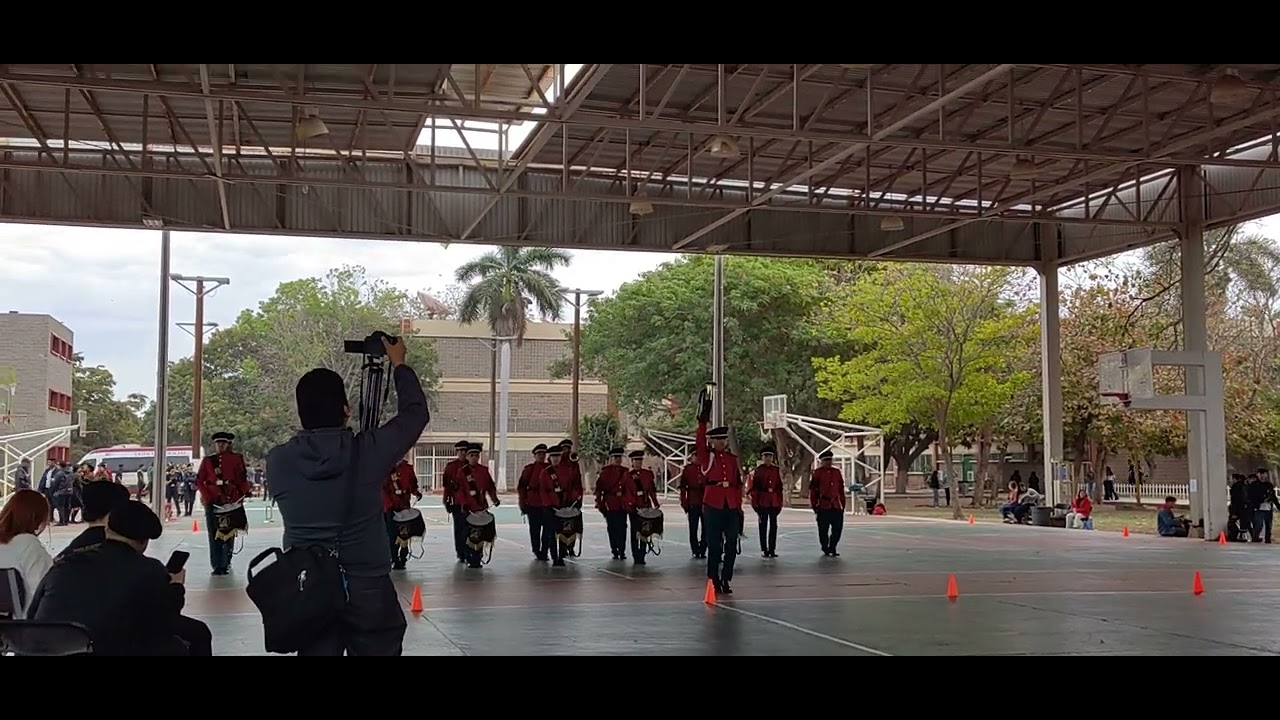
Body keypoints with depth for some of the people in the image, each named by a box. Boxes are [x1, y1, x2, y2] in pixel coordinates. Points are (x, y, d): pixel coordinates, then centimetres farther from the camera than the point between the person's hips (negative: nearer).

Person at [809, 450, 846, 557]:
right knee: (823, 529, 2)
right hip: (823, 505, -4)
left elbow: (841, 489, 14)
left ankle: (832, 548, 15)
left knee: (838, 528, 1)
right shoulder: (817, 473, -1)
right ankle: (826, 549, 17)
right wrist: (814, 505, -5)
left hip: (836, 505, 4)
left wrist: (843, 504, 11)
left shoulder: (837, 471, 11)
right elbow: (812, 490, -1)